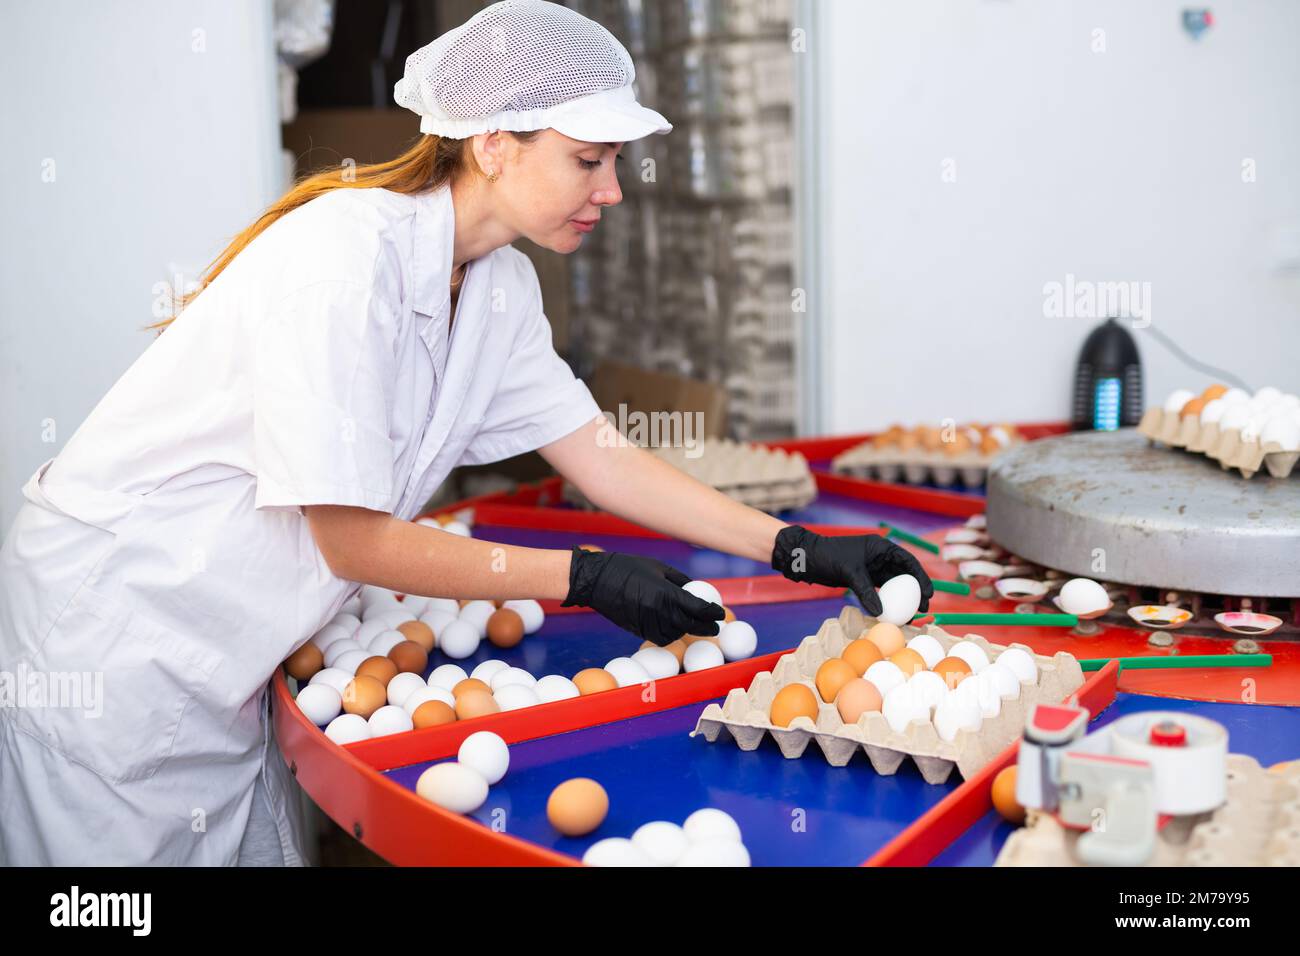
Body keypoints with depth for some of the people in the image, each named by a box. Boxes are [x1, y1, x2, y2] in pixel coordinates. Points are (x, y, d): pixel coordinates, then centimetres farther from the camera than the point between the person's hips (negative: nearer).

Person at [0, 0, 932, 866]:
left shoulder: (499, 285, -2)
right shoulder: (344, 256, -28)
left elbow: (603, 458, 2)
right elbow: (354, 540, -26)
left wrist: (797, 548, -5)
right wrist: (588, 578, -22)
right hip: (109, 622, -7)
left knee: (258, 843, 14)